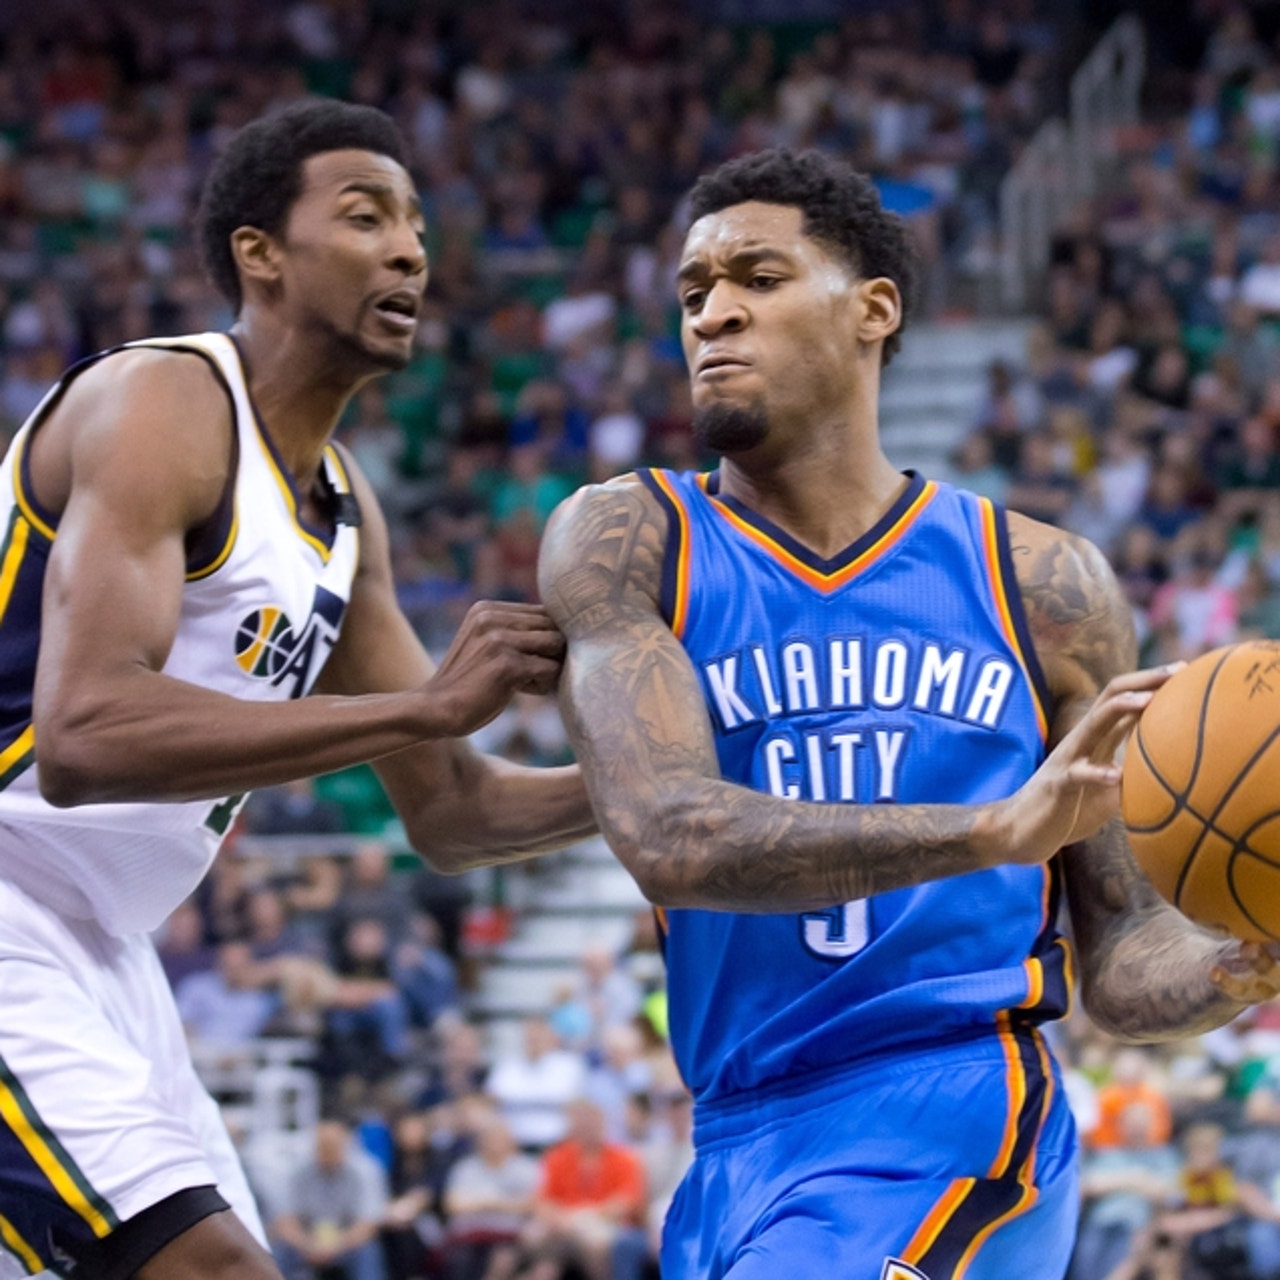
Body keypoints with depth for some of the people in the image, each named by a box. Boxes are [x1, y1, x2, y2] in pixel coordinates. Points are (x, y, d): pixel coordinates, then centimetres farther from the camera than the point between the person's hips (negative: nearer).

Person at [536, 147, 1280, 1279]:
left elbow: (1120, 955, 11)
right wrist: (998, 829, -29)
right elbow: (667, 837, -17)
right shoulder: (624, 544, 2)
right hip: (743, 1141, 3)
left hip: (957, 1116, -2)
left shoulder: (1041, 583, 7)